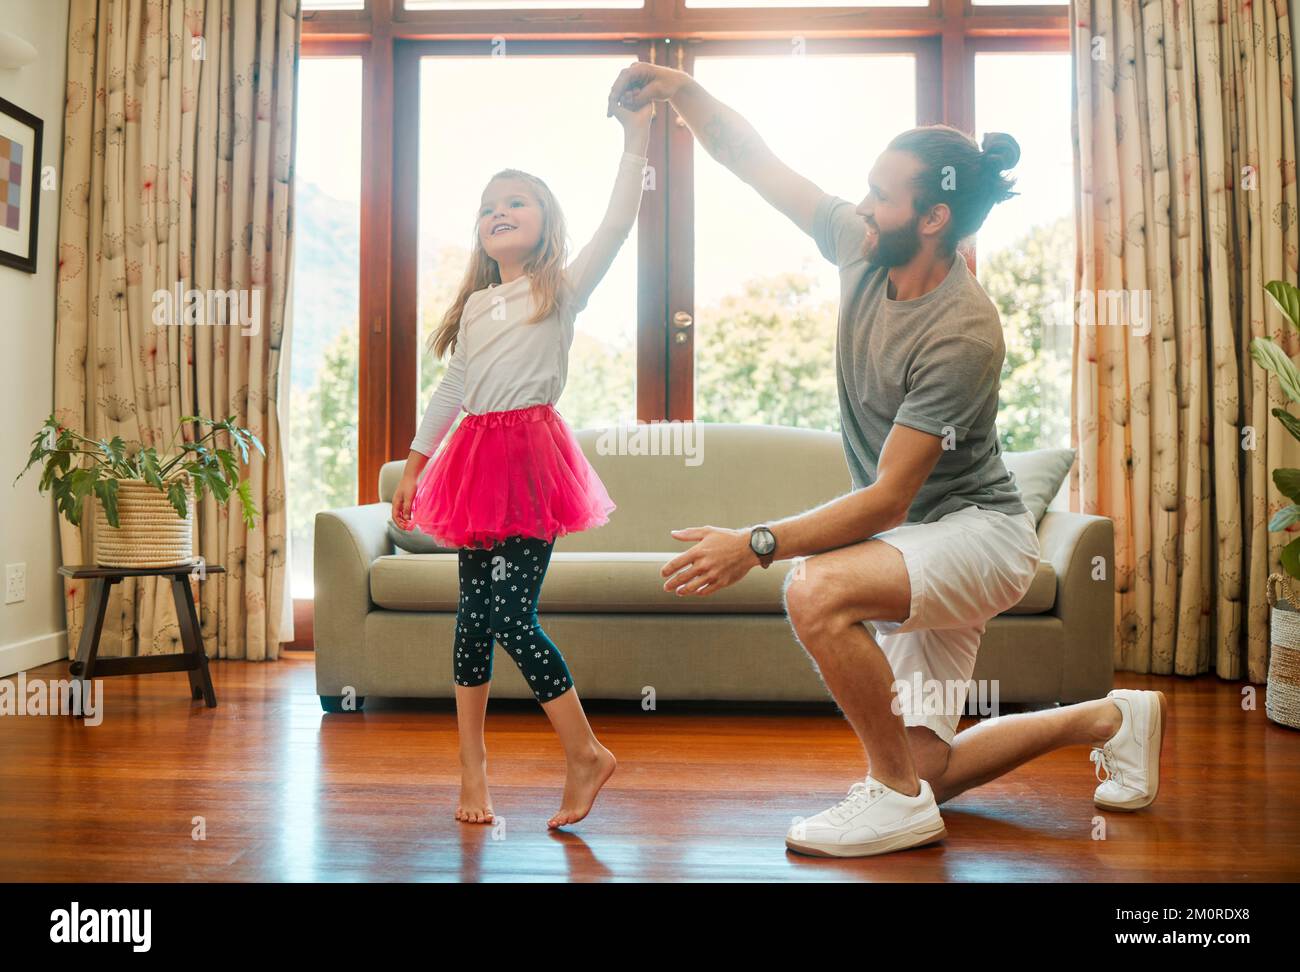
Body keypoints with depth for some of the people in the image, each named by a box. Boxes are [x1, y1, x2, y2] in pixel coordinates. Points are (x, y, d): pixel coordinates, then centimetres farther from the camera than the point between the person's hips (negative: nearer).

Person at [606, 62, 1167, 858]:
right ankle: (1112, 718, 34)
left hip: (979, 532, -8)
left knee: (818, 591, -36)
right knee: (925, 768, 13)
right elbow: (753, 159, 1)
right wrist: (683, 89, -13)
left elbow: (889, 498, -29)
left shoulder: (963, 332, -27)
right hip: (918, 543, 8)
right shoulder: (861, 248, -6)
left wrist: (757, 546, -35)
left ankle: (896, 800, -14)